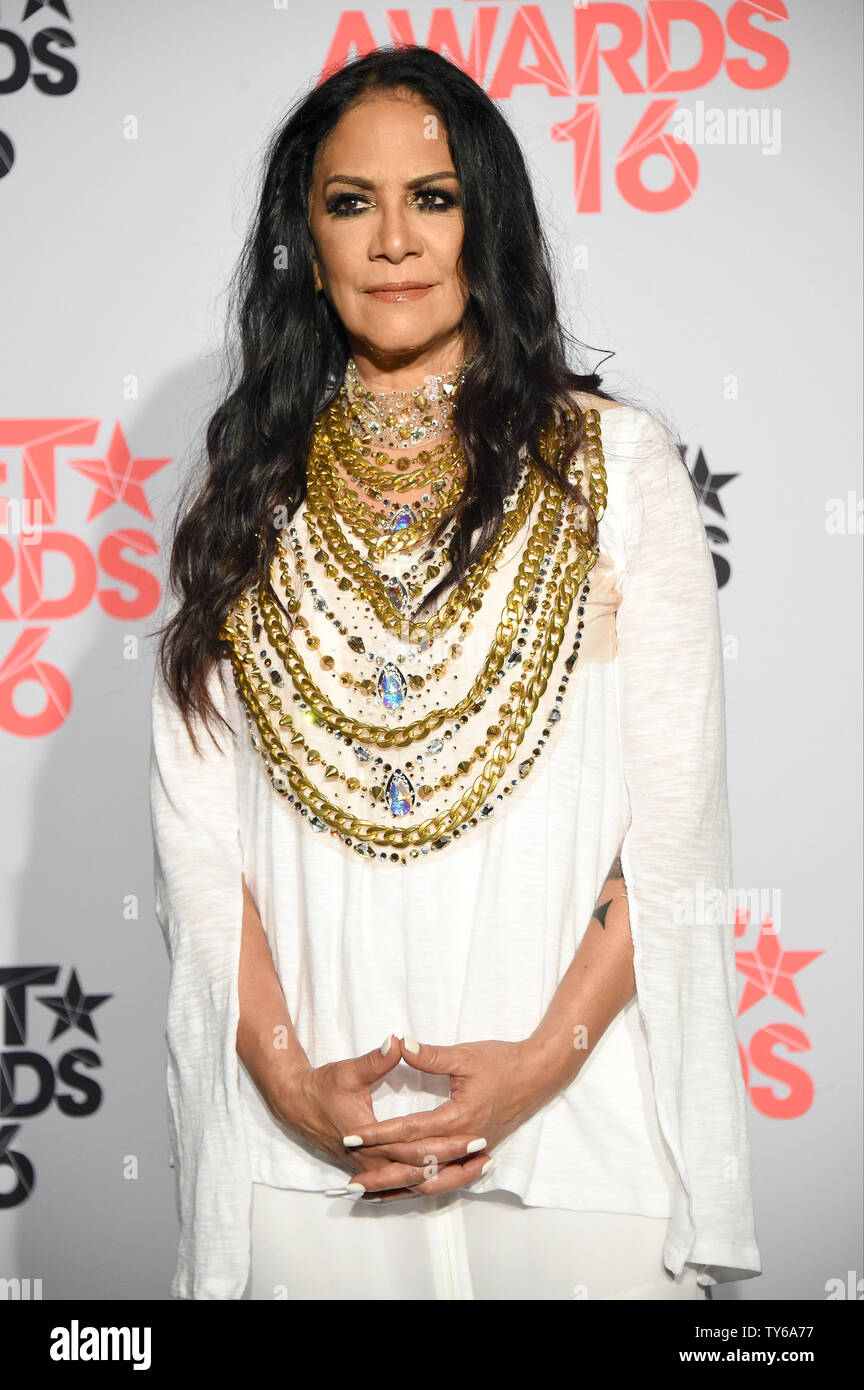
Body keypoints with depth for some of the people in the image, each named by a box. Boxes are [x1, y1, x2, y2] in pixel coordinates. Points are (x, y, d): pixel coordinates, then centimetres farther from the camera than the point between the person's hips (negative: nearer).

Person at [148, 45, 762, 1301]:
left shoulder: (612, 461, 1)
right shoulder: (250, 491, 6)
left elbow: (675, 817, -4)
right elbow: (194, 828, 2)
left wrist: (546, 1058, -14)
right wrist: (290, 1078, -9)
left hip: (575, 1116, -1)